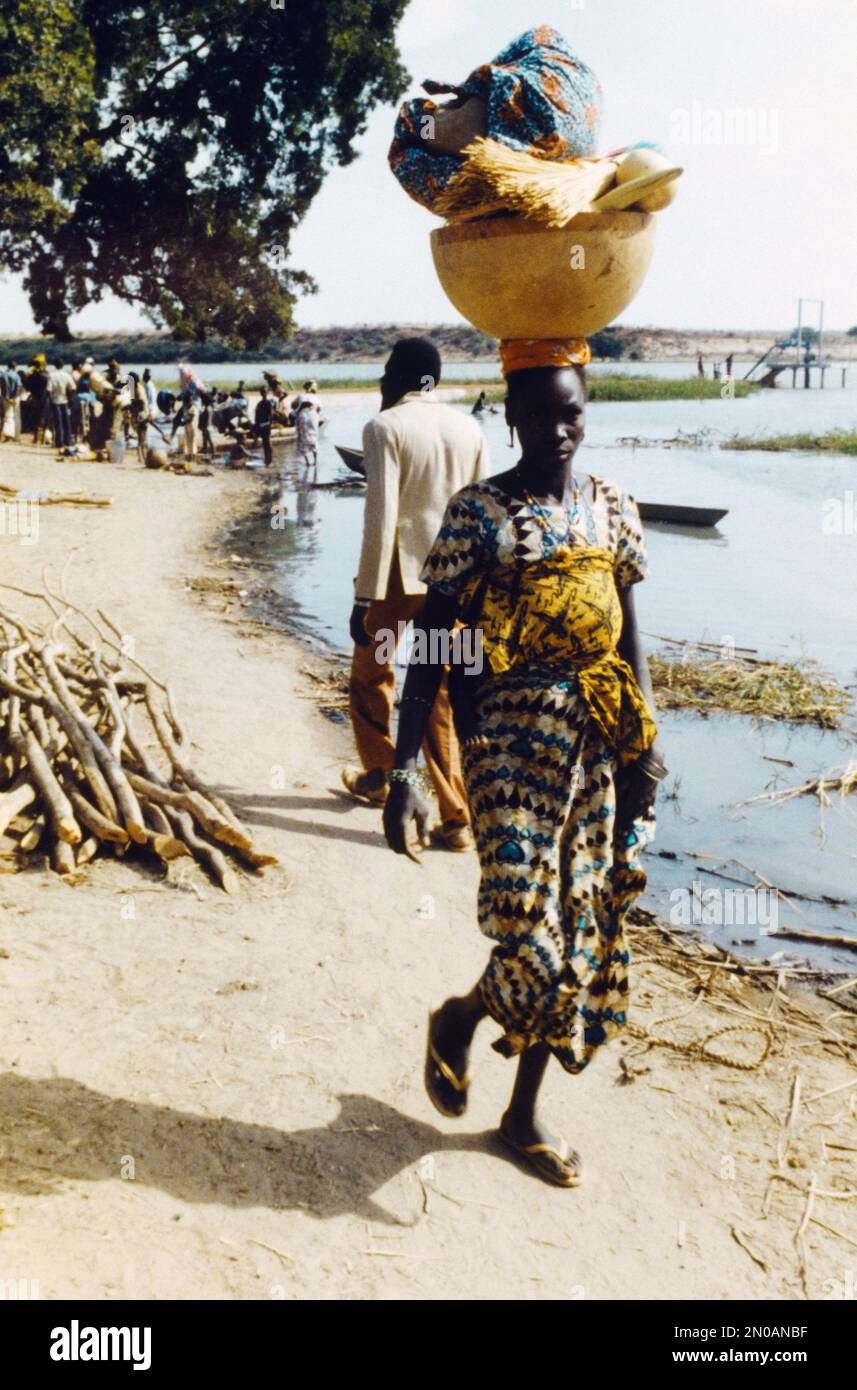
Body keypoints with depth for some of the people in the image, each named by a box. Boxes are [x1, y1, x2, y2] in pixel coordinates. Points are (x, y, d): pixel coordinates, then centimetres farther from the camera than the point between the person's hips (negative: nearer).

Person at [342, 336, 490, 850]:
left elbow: (380, 517, -16)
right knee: (441, 697, 10)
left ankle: (381, 775, 35)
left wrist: (365, 597, -13)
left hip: (398, 575, -4)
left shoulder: (386, 428, -9)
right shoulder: (470, 428, 5)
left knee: (372, 677, 20)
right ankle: (457, 819, 8)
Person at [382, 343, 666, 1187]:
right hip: (513, 742, -5)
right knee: (533, 937, -10)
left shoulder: (613, 508, 7)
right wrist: (403, 769, -14)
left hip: (597, 739, 5)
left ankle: (524, 1113, 28)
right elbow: (430, 645, -9)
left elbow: (628, 637, 11)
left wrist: (645, 742, 2)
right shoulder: (479, 513, -8)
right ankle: (456, 1019, 27)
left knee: (581, 925, 10)